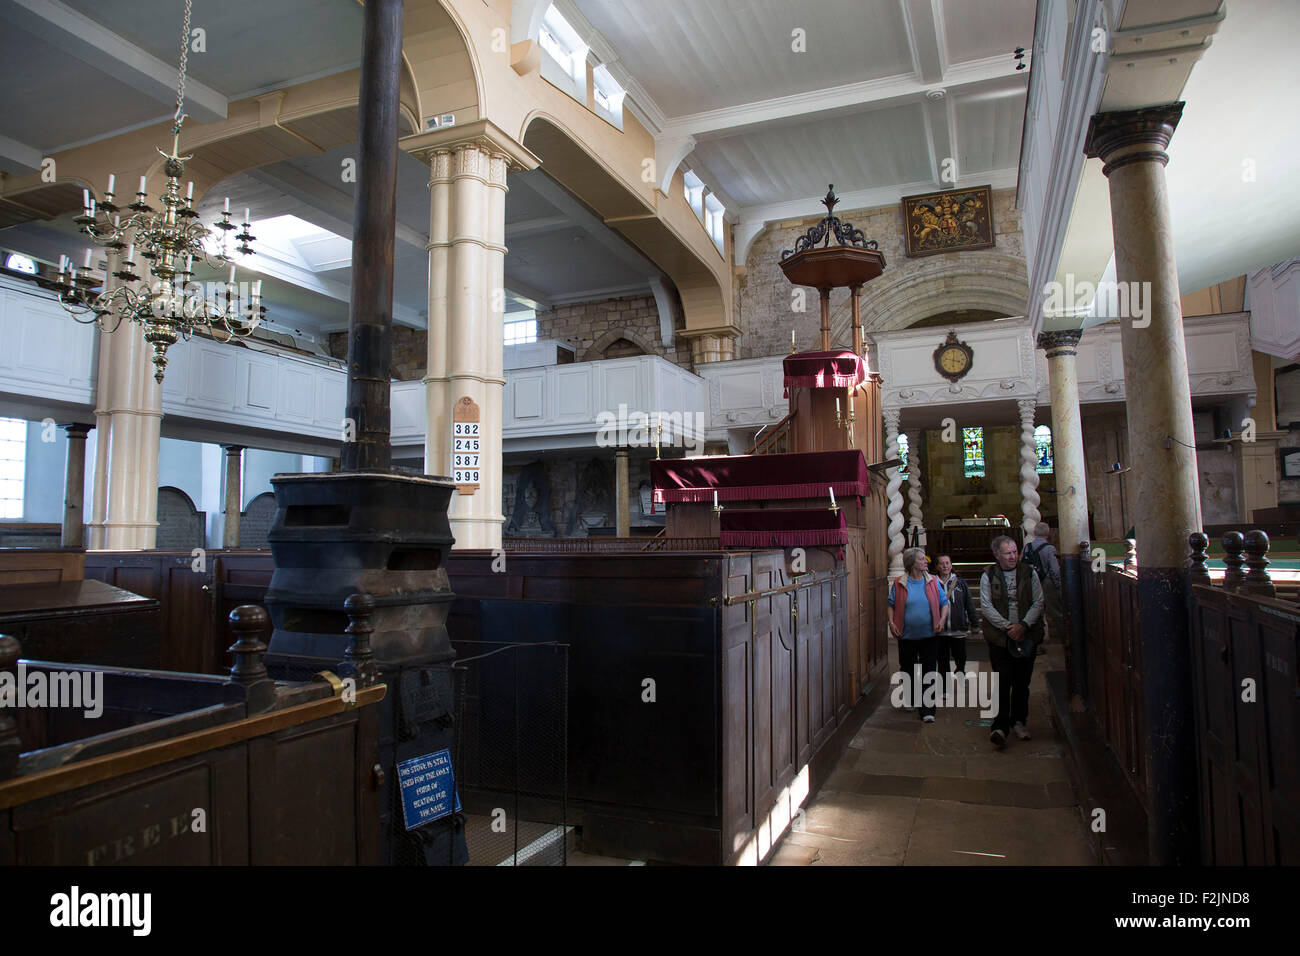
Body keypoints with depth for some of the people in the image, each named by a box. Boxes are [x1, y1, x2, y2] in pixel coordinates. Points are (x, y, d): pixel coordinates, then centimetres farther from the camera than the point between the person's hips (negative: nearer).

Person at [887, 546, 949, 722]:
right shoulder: (899, 583, -2)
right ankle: (911, 701, 34)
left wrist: (942, 619, -6)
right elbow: (891, 604, 6)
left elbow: (944, 602, 8)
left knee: (929, 672, -1)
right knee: (907, 669, 13)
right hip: (907, 635, 0)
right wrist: (891, 622, -7)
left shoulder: (933, 581, 1)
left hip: (929, 635, 0)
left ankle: (928, 710, 3)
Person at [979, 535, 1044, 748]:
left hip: (1026, 635, 2)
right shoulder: (988, 576, 2)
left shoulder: (1029, 573, 6)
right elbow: (986, 606, -3)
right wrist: (1008, 627, -12)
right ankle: (1000, 726, -7)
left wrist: (1023, 625, -11)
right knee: (1002, 682, -7)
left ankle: (1019, 721, 25)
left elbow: (1038, 602, 2)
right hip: (999, 637, -2)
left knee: (1022, 682, 9)